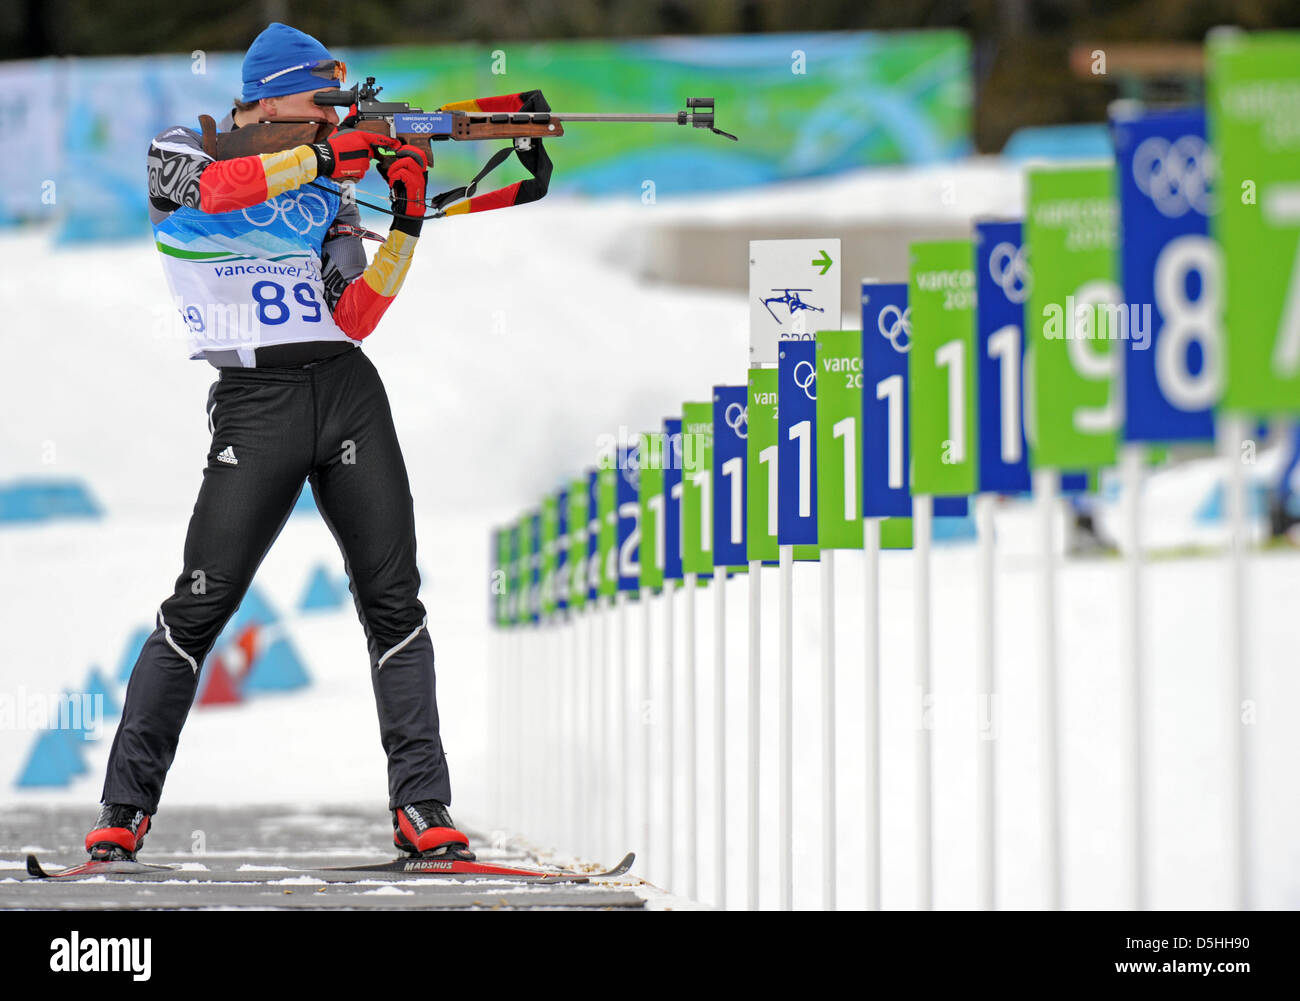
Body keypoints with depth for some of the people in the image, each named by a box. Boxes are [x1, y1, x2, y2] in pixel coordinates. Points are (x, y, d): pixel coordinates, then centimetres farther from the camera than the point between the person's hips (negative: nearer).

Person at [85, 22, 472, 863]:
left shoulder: (326, 191, 14)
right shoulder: (180, 153, 5)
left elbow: (353, 319, 6)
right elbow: (203, 188, -21)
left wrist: (406, 226, -4)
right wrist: (324, 155, -21)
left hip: (346, 391, 4)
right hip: (255, 404, -4)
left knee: (393, 599, -2)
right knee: (201, 605, -8)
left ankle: (422, 806, 2)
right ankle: (126, 807, 1)